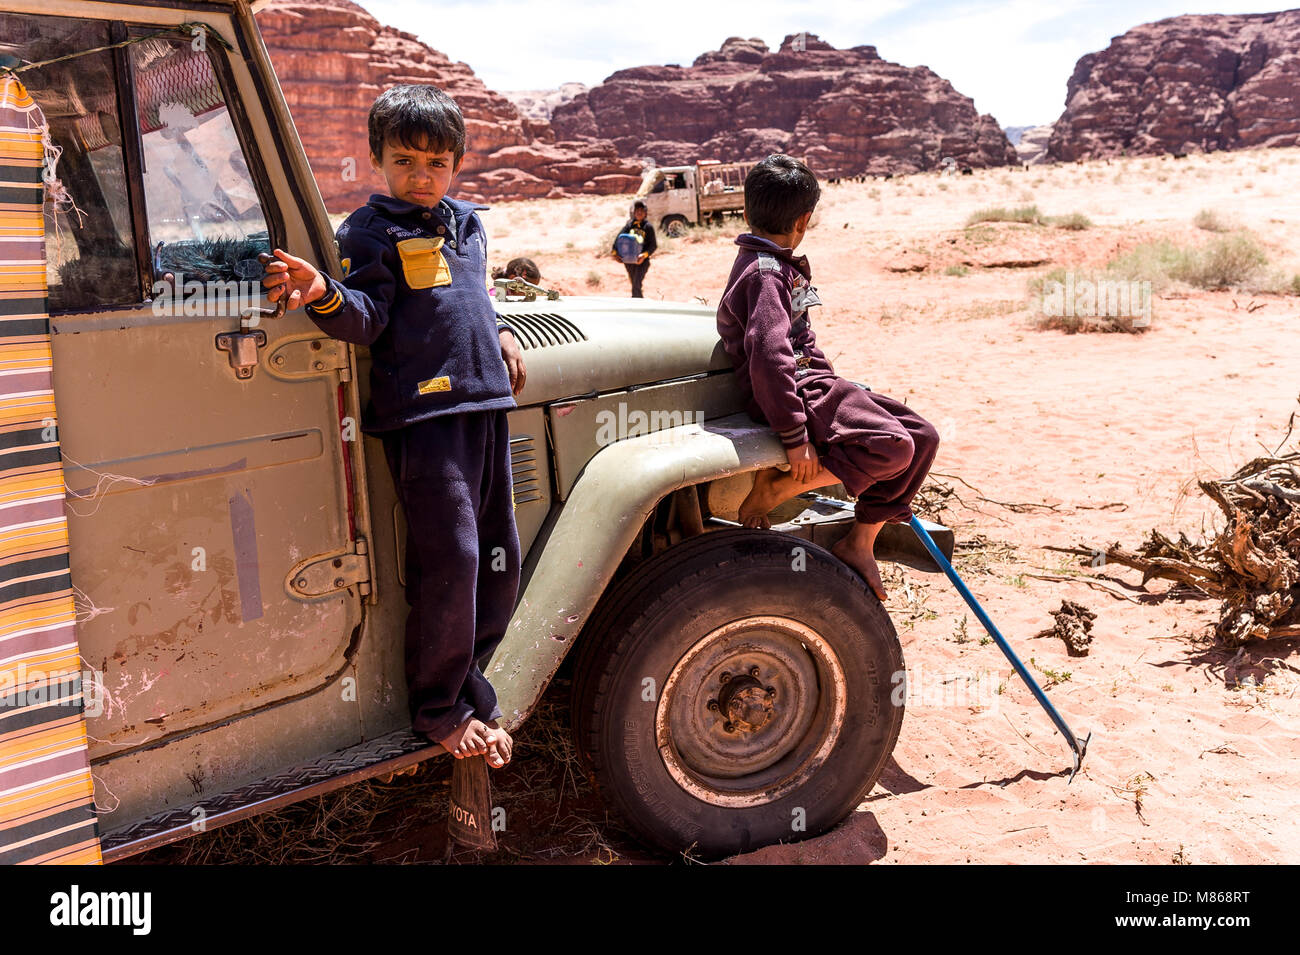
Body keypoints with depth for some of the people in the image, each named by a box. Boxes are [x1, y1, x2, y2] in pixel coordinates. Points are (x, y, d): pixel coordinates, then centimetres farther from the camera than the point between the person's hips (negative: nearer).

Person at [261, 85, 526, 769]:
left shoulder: (467, 223, 20)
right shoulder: (368, 233, -1)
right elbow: (368, 321, -11)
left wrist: (500, 331, 18)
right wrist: (324, 294, -30)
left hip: (484, 404, 8)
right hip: (422, 411, -7)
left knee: (500, 562, 9)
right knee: (449, 560, -9)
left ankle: (468, 689, 25)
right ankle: (436, 710, 9)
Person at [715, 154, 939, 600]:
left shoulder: (778, 264, 18)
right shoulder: (765, 273, -16)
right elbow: (768, 356, -27)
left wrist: (832, 382, 23)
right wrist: (795, 437, -27)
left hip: (814, 384, 10)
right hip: (793, 394, -10)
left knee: (922, 437, 3)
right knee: (891, 446, -27)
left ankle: (859, 543, 7)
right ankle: (772, 491, -12)